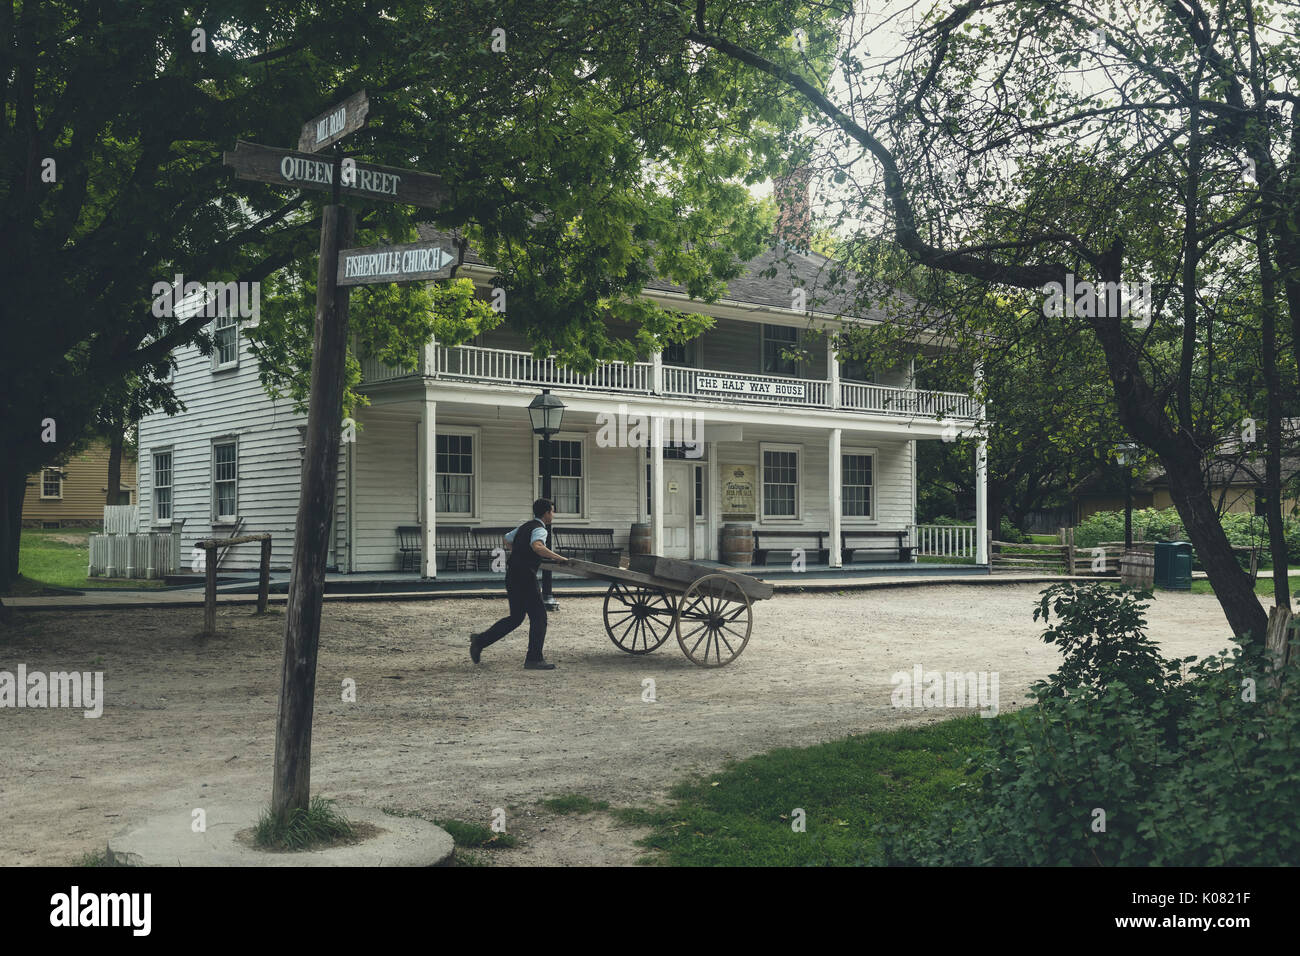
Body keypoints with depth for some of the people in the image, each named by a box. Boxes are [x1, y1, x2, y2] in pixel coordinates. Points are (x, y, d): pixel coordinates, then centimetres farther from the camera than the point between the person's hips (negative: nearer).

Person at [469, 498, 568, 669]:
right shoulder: (539, 529, -11)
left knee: (516, 617, 17)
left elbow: (507, 540, 32)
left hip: (512, 576, 9)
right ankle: (534, 659, -1)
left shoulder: (525, 526, 17)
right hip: (525, 578, -9)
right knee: (538, 616, -1)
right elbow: (537, 546, -32)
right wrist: (558, 558, -28)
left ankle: (480, 640, 13)